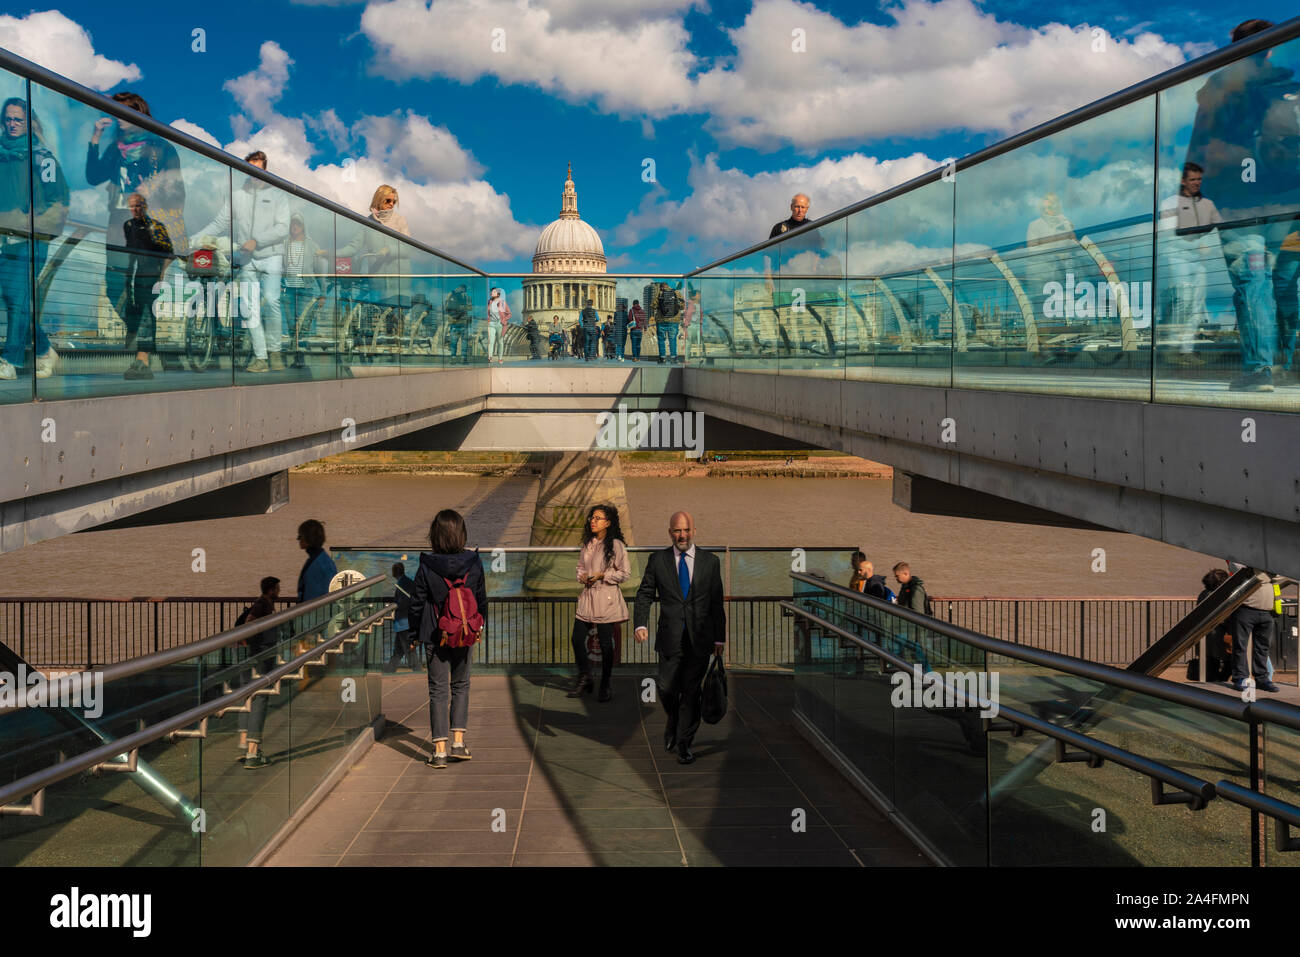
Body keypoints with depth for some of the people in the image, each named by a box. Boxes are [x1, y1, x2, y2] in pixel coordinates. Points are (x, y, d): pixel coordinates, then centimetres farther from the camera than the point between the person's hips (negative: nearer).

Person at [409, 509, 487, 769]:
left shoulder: (427, 566, -14)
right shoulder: (474, 563, -7)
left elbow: (418, 602, -7)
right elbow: (481, 598, 4)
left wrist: (415, 631, 7)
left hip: (435, 635, -2)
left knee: (438, 690, 4)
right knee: (461, 686, 19)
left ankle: (440, 751, 1)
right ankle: (458, 742, 15)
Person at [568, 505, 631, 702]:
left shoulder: (616, 545, -9)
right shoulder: (588, 543, 11)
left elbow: (625, 573, -7)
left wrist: (602, 575, -14)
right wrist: (582, 576, 1)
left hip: (606, 598, -6)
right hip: (587, 596, 6)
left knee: (605, 643, 0)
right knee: (577, 639, 5)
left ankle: (605, 686, 14)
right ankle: (584, 680, 23)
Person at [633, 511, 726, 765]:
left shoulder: (710, 561, 4)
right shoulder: (658, 560, 4)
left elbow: (717, 602, 7)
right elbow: (645, 594, 5)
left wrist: (719, 638, 6)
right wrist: (641, 624, -11)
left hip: (700, 639, 0)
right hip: (670, 639, 0)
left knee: (691, 692, 2)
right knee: (667, 689, 1)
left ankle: (684, 744, 12)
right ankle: (673, 721, 33)